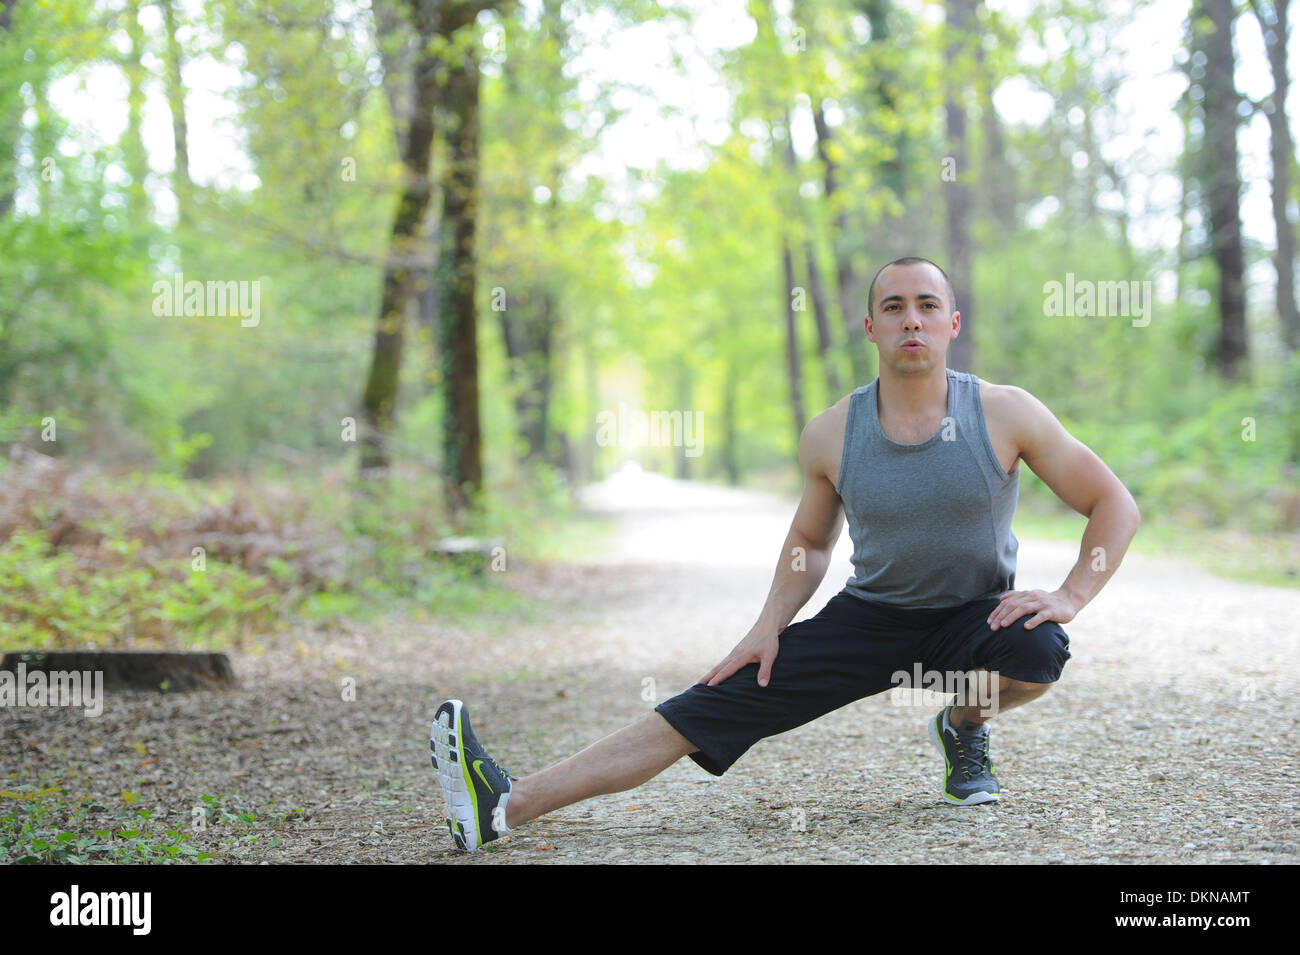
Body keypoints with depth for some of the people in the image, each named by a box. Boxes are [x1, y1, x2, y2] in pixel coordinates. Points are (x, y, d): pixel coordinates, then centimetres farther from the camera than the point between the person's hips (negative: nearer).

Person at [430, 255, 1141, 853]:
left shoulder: (1006, 415, -15)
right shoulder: (831, 436, -8)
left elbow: (1116, 506, -6)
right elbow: (811, 541, 11)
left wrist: (1070, 597, -18)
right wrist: (769, 627, -2)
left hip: (977, 612, -1)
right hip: (870, 613, 1)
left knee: (1037, 653, -37)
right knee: (708, 707, -12)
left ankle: (964, 730, 0)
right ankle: (506, 805, -19)